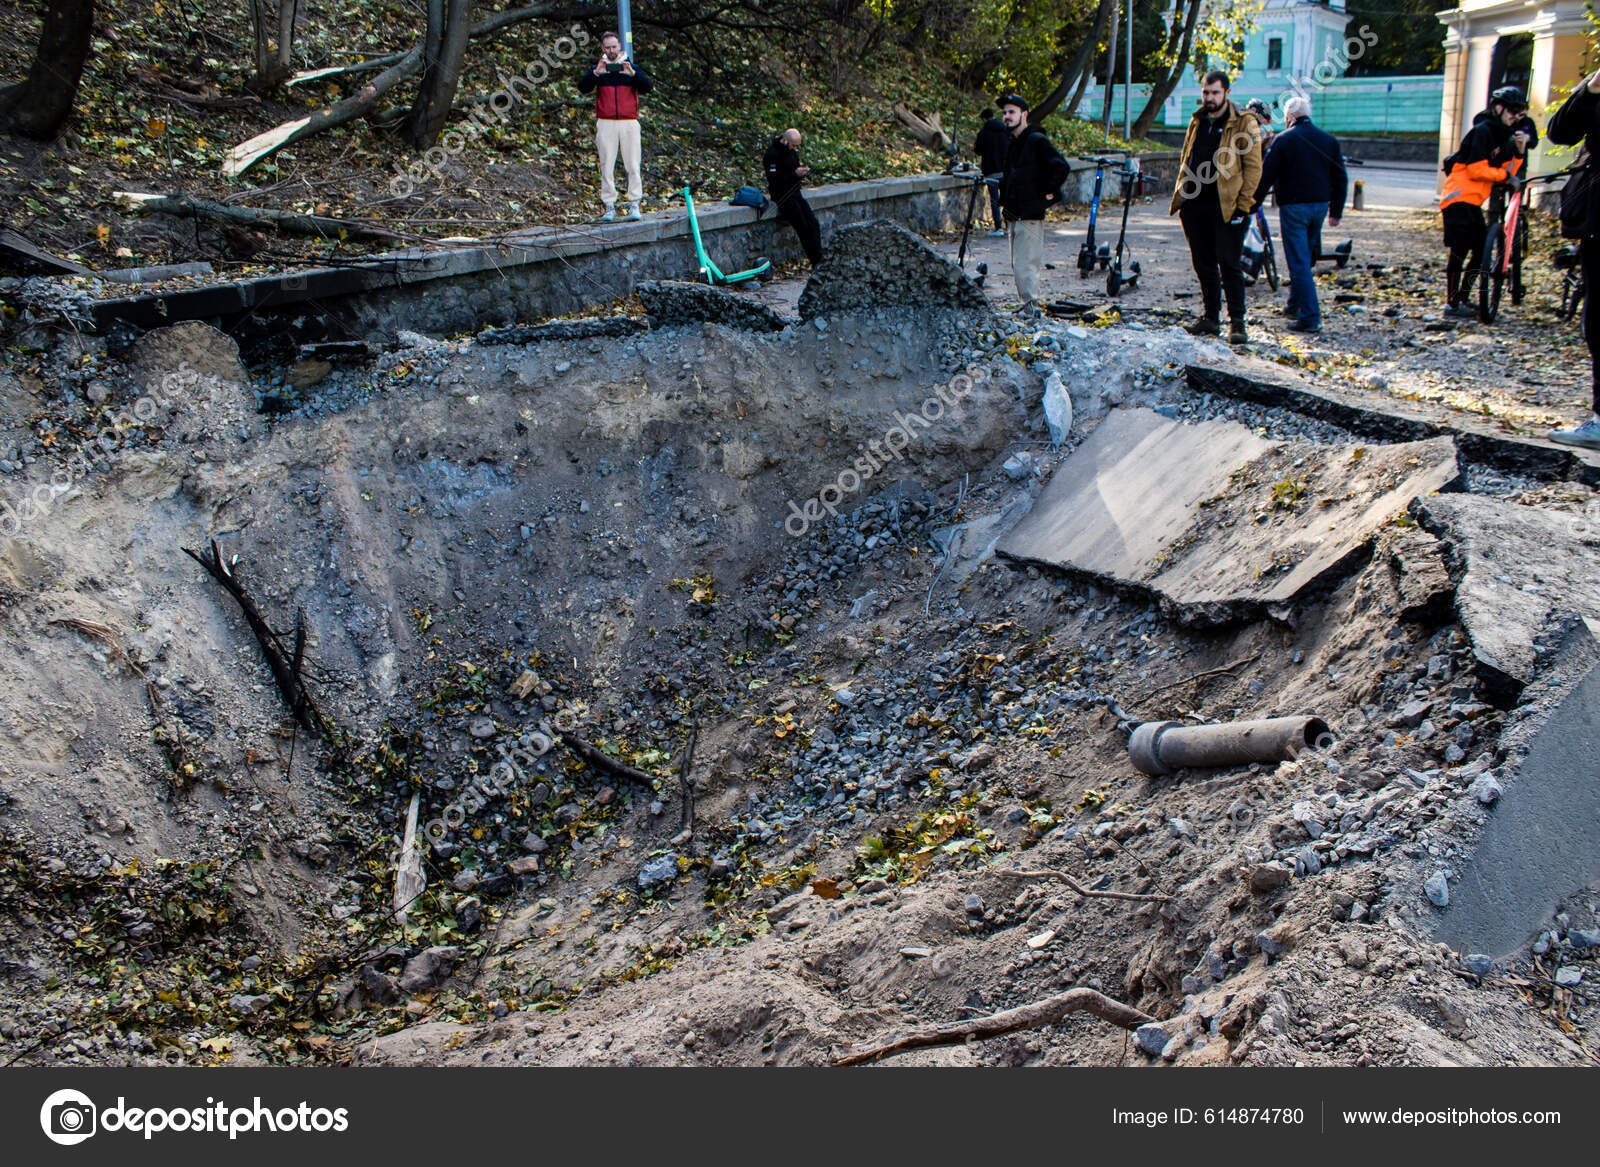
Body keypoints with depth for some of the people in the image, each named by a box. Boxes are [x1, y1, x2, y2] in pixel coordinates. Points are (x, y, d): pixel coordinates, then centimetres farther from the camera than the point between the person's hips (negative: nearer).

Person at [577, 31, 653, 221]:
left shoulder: (632, 67, 11)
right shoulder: (597, 69, 10)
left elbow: (647, 87, -4)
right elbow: (583, 87, -5)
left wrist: (632, 74, -20)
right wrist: (596, 73, -20)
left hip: (629, 123, 0)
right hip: (605, 124, 0)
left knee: (633, 166, -3)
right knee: (607, 167, -2)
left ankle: (635, 205, 2)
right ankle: (609, 206, 2)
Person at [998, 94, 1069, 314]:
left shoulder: (1037, 141, -11)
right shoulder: (1011, 144, 16)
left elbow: (1062, 167, -21)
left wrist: (1047, 193, -14)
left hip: (1030, 215, -9)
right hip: (1014, 214, 9)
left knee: (1025, 263, -12)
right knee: (1018, 264, 12)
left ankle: (1032, 305, -8)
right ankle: (1029, 305, 20)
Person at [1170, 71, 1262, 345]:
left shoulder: (1244, 123, -4)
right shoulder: (1197, 122, 15)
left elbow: (1253, 167, -6)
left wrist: (1243, 206, -13)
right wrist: (1180, 195, 14)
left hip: (1225, 207, -6)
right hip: (1195, 205, 6)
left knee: (1228, 265, -6)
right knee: (1204, 266, 11)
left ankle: (1237, 322, -1)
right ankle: (1210, 318, 20)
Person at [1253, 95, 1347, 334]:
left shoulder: (1283, 140, -7)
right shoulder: (1329, 140, 9)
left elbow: (1265, 177, -10)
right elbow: (1340, 179, 13)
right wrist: (1336, 211, 21)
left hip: (1293, 207, -6)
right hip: (1320, 205, 6)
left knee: (1299, 263, -5)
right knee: (1305, 258, 21)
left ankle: (1310, 318, -11)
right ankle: (1295, 305, 32)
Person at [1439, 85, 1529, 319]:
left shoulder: (1501, 135, 17)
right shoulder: (1483, 131, -12)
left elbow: (1507, 171, 12)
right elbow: (1476, 170, -19)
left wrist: (1519, 151, -2)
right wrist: (1504, 173, -12)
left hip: (1473, 201, 10)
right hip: (1459, 198, -10)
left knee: (1481, 251, 10)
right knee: (1459, 251, -10)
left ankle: (1463, 299, 18)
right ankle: (1452, 304, -8)